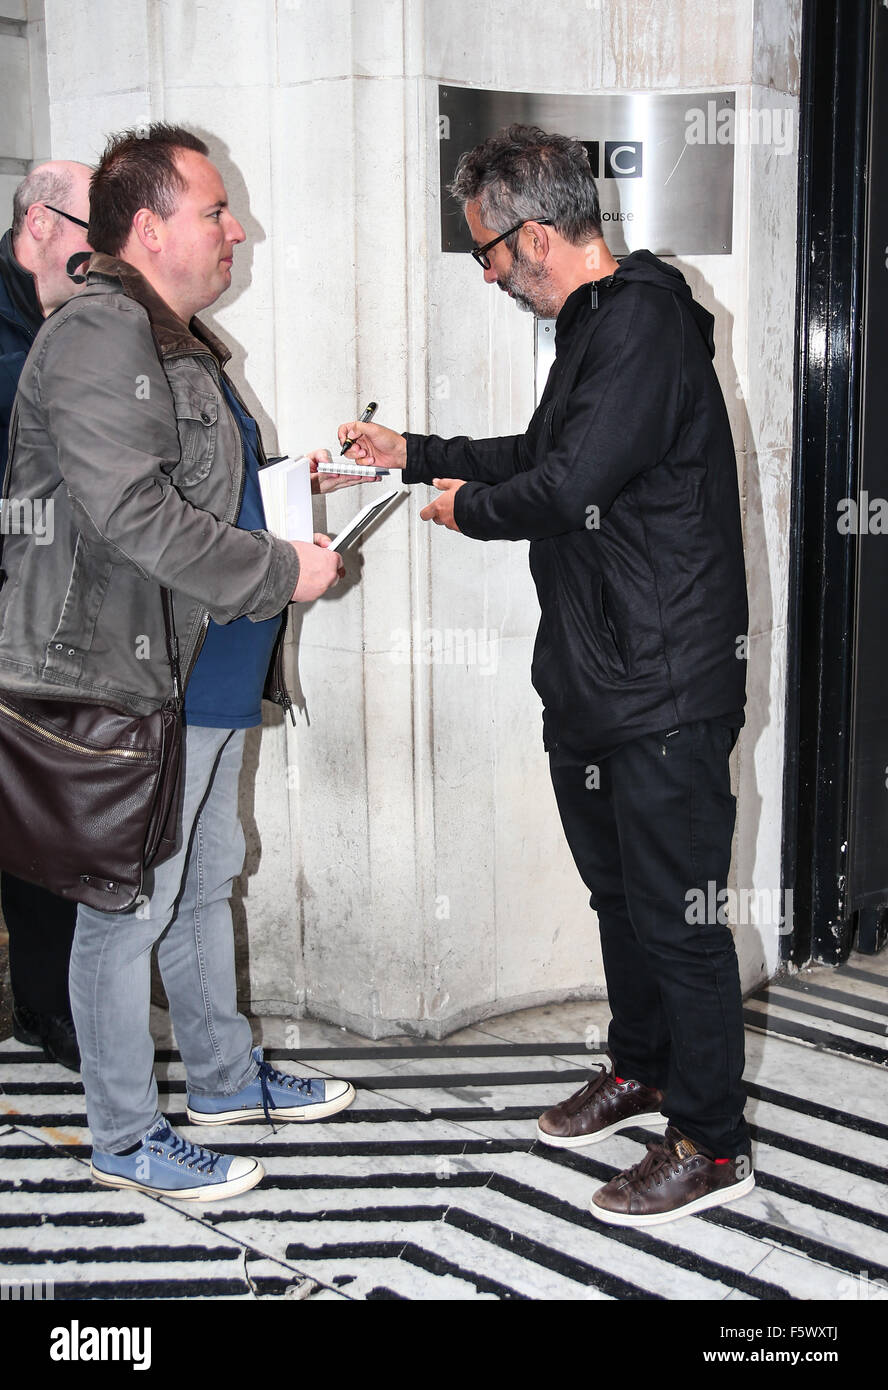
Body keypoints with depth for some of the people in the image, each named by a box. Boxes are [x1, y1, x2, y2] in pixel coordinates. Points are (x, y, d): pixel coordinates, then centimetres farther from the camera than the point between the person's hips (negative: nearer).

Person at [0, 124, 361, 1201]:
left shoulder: (175, 341, 18)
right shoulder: (97, 336, -16)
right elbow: (135, 516, -27)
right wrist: (282, 570, -19)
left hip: (207, 672, 11)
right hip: (134, 678, -11)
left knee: (206, 881, 21)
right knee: (130, 908, 1)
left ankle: (224, 1075, 38)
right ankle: (126, 1139, 15)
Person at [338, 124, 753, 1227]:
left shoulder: (646, 322, -17)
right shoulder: (595, 322, 15)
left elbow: (569, 485, -25)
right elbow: (543, 455, 27)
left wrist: (467, 508, -6)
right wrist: (415, 455, 26)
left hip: (664, 691, -10)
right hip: (592, 682, 10)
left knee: (676, 912, -1)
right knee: (619, 888, 21)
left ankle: (711, 1144, 14)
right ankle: (641, 1072, 39)